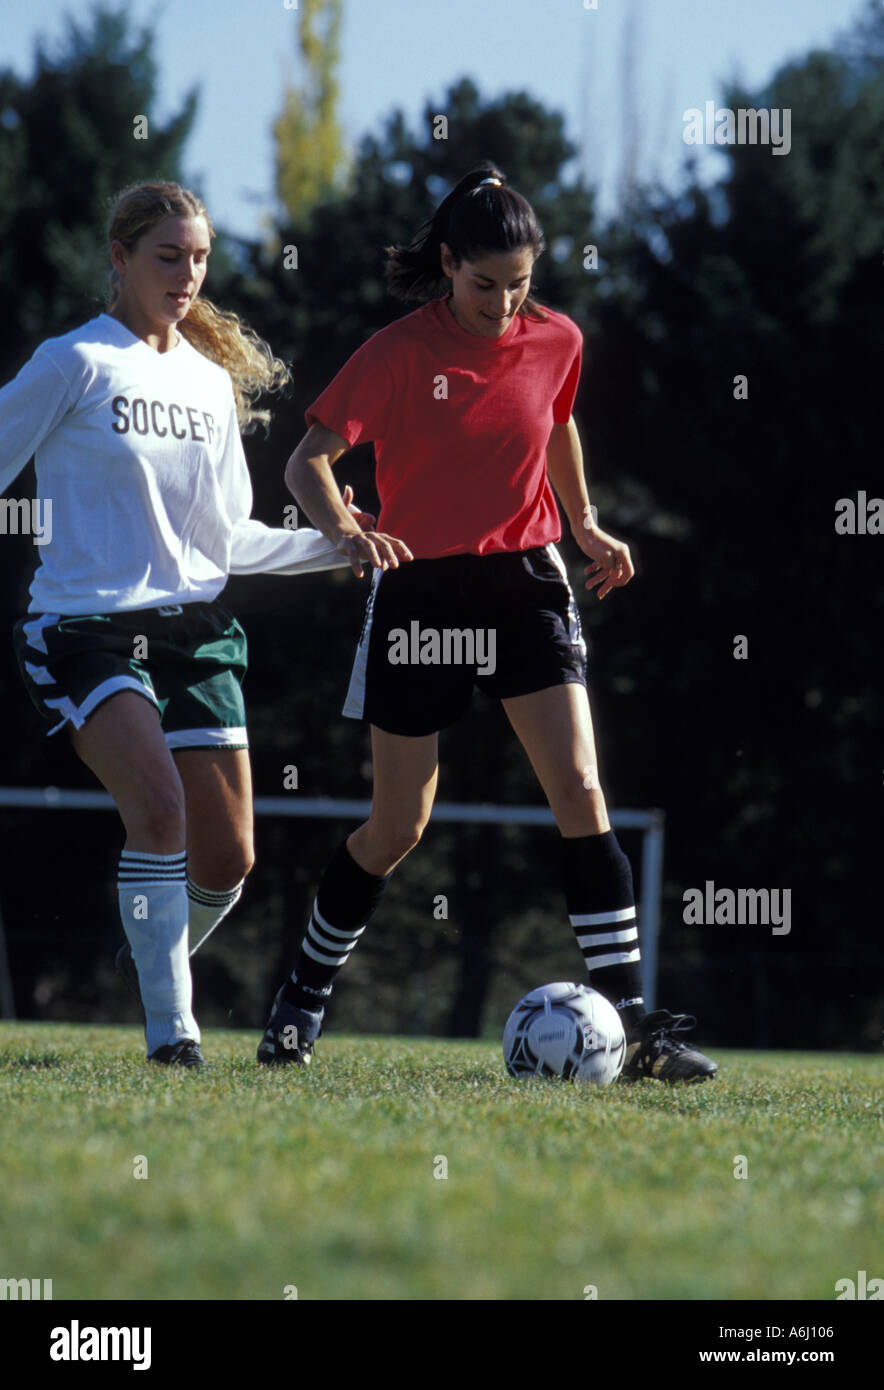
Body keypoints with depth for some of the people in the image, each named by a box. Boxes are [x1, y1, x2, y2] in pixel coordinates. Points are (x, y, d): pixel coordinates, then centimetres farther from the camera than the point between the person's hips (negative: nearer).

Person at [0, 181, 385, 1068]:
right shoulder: (76, 364, -4)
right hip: (88, 622, -6)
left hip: (194, 628, 6)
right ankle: (170, 1030, -20)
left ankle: (157, 976, 30)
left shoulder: (213, 381, 14)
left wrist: (340, 545, 9)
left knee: (227, 859, 1)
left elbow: (223, 539, 16)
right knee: (158, 804, -27)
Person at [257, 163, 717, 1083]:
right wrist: (343, 530, -33)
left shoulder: (557, 343, 0)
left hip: (525, 583, 3)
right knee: (399, 824, 2)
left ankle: (631, 1023, -12)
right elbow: (308, 461, -15)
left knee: (579, 792, -12)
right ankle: (302, 1001, 23)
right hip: (420, 588, -3)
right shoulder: (399, 353, -11)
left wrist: (586, 528, 15)